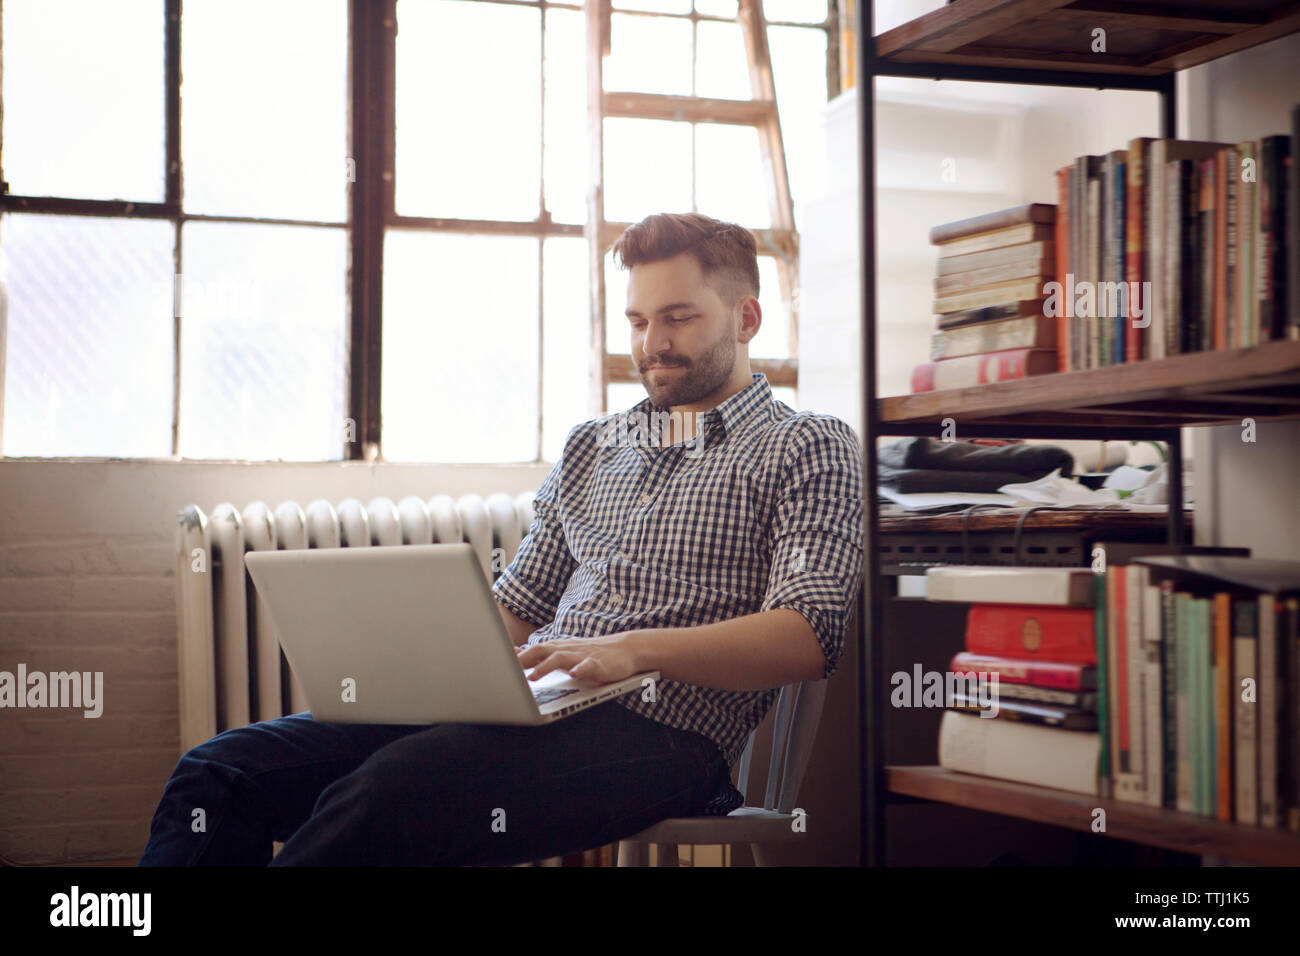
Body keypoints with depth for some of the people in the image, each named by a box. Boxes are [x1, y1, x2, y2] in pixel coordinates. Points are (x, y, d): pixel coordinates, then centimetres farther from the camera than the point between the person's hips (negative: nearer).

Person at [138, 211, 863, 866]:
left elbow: (809, 636, -7)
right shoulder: (591, 446, 27)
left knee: (393, 787, -35)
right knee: (220, 770, -14)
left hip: (659, 732, -6)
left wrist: (636, 648, -22)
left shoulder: (810, 450, 8)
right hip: (528, 706, 7)